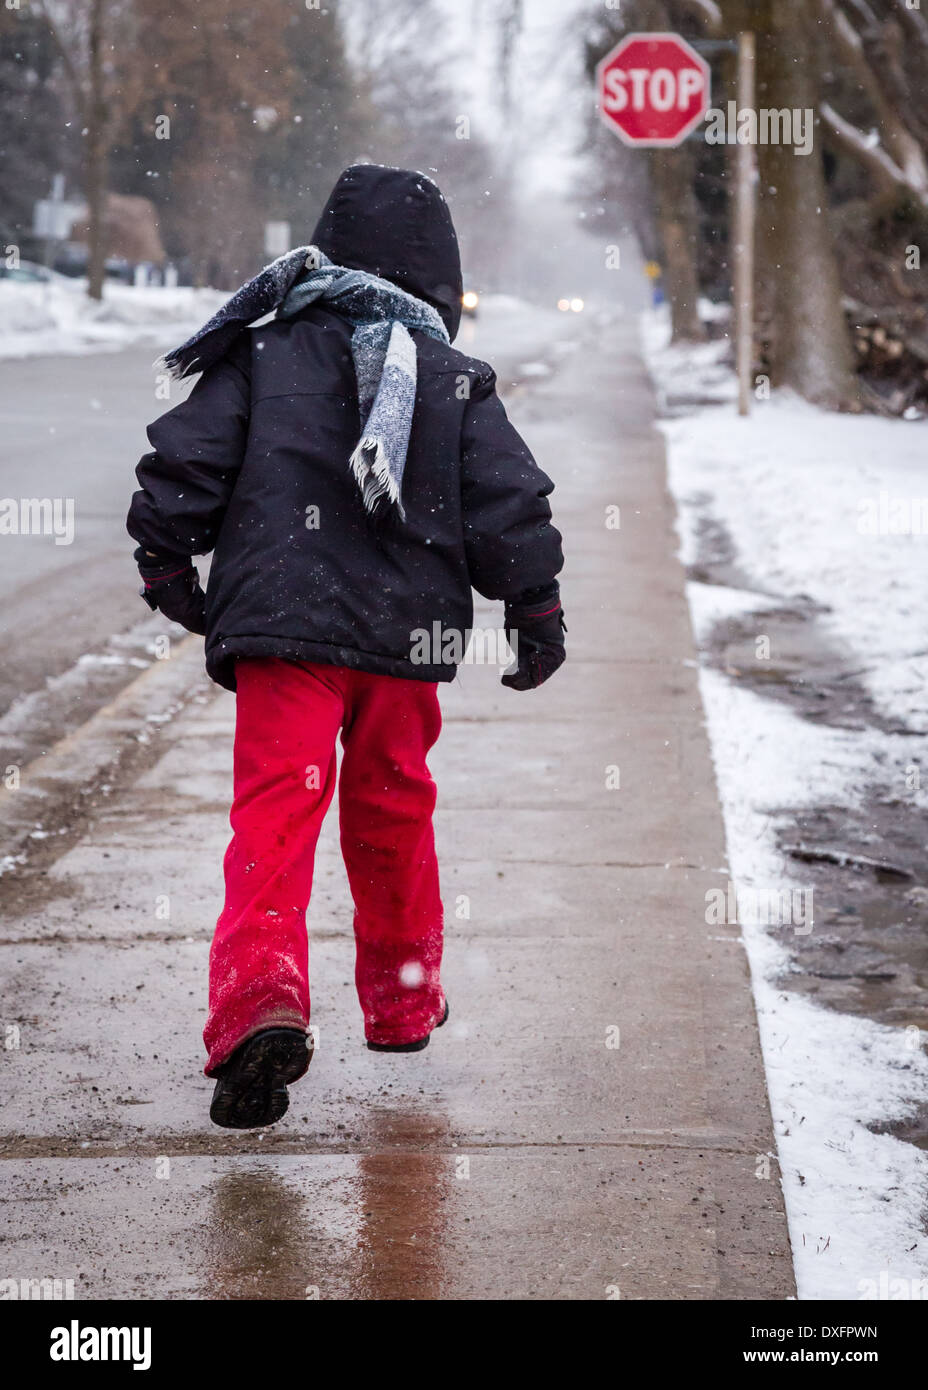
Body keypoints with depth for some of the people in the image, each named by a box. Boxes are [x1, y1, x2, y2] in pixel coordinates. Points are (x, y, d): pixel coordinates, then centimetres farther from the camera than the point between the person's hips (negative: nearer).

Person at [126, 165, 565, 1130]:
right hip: (407, 636, 2)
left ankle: (260, 1005, -29)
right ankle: (403, 1003, 32)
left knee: (274, 815, -8)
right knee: (393, 814, 19)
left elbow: (181, 470, 2)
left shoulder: (261, 360, 4)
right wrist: (538, 614, 15)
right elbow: (512, 510, 5)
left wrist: (166, 564, 17)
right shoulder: (457, 384, 7)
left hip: (280, 627, -2)